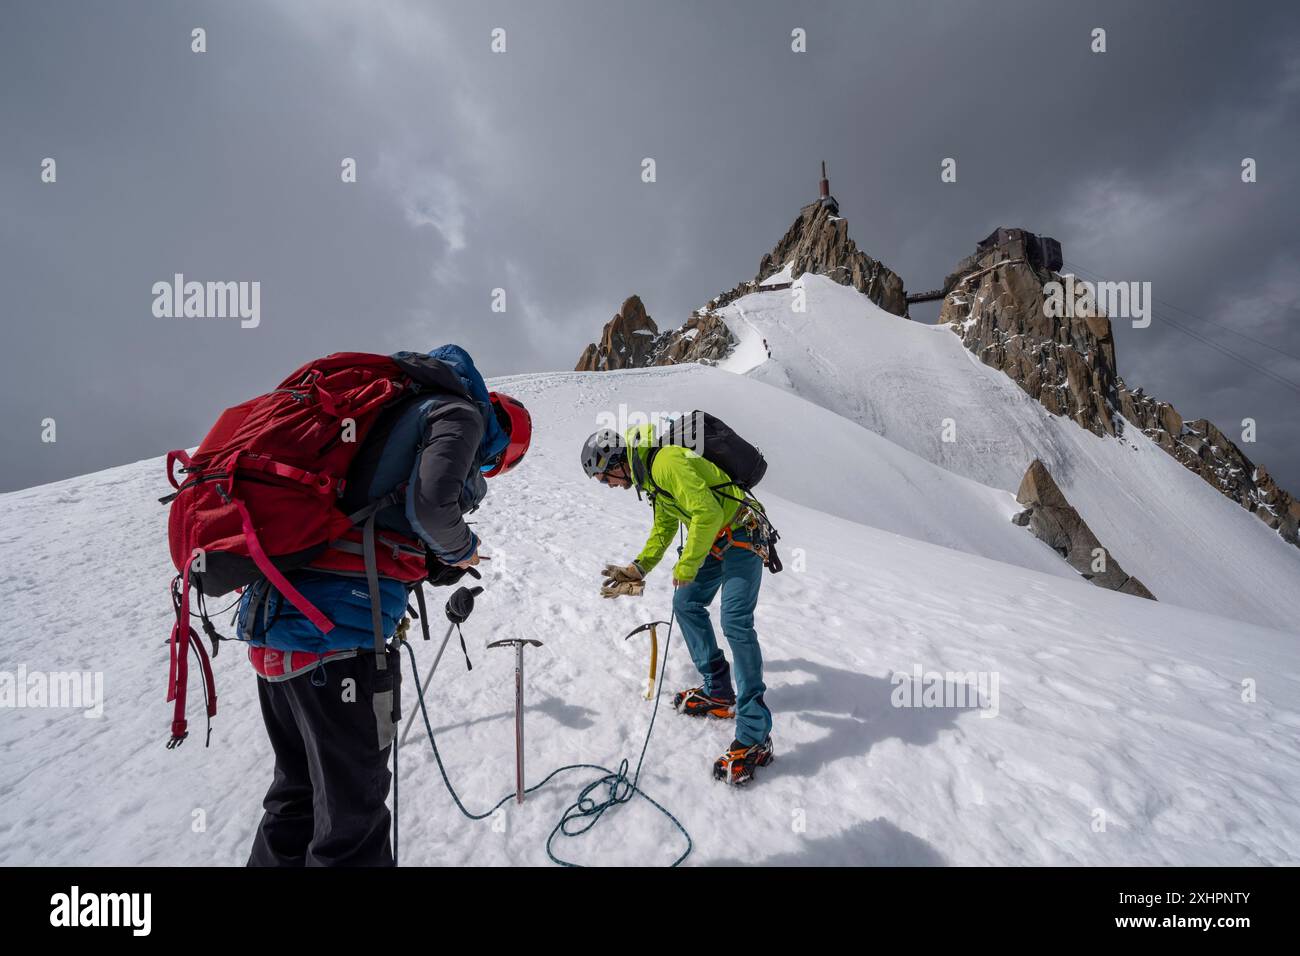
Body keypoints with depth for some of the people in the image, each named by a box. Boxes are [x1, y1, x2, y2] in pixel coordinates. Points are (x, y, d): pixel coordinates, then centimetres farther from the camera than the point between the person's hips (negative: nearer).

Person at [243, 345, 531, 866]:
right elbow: (431, 502, -19)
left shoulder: (396, 409, 24)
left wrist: (429, 562, 17)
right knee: (353, 809, 8)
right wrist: (461, 551, 1)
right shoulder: (462, 412, -1)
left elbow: (358, 512, 20)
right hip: (339, 628, -9)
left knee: (299, 789, 26)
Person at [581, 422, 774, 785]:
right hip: (714, 543, 10)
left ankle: (755, 736, -12)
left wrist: (686, 565, -19)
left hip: (741, 538, -10)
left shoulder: (668, 463, -22)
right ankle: (718, 692, 23)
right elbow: (663, 530, 19)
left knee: (735, 622, -18)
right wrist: (637, 569, 11)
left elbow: (708, 513, -29)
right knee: (686, 605, 13)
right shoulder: (650, 474, 11)